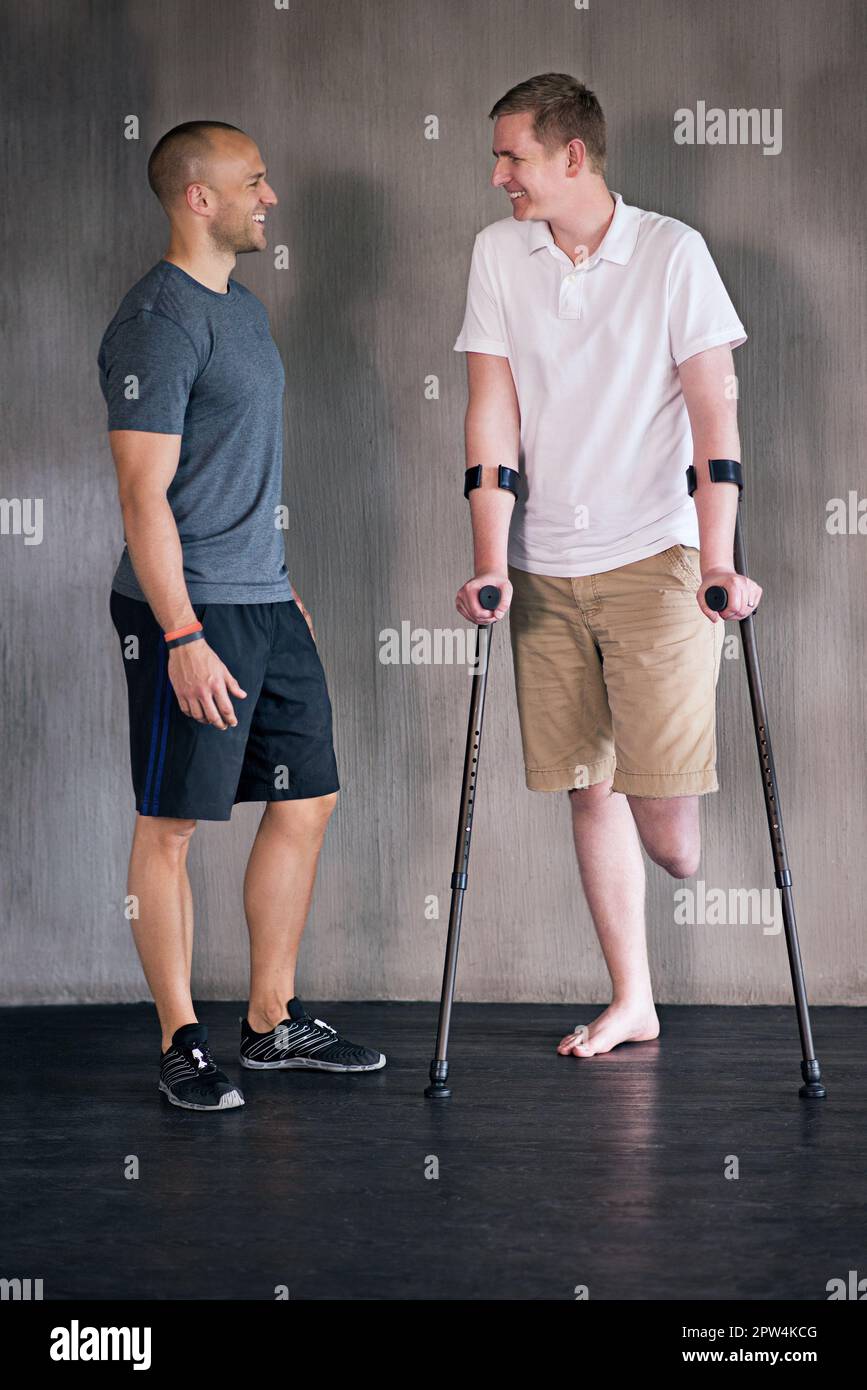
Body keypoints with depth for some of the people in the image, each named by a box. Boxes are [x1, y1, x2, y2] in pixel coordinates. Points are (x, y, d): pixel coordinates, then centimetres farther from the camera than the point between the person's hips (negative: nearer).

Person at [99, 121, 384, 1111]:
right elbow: (144, 494, -18)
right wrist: (183, 638, -21)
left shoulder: (243, 309, 15)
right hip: (189, 614, -9)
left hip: (265, 602, 9)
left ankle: (274, 1020, 22)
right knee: (170, 826, 0)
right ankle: (180, 1042, 9)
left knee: (306, 801, 11)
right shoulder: (158, 322, -14)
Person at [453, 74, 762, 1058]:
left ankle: (676, 855, 23)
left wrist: (717, 565, -13)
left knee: (659, 788, -13)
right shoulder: (497, 253, 4)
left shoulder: (671, 251, -4)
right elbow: (492, 411, 0)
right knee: (589, 789, 7)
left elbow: (715, 410, -7)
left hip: (655, 555, -3)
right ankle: (631, 1002, 18)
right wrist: (491, 563, -8)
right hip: (545, 569, 3)